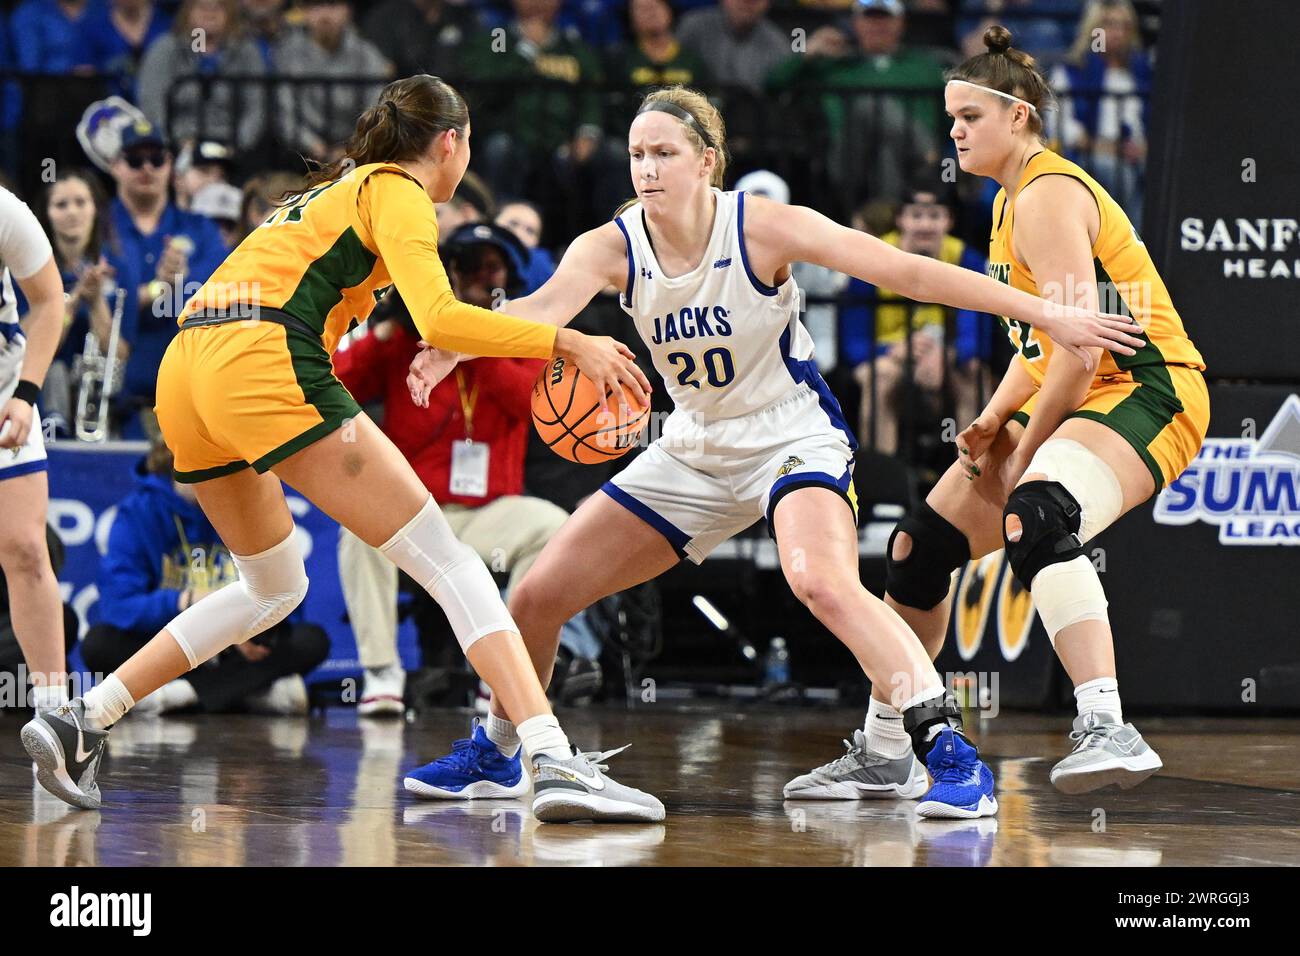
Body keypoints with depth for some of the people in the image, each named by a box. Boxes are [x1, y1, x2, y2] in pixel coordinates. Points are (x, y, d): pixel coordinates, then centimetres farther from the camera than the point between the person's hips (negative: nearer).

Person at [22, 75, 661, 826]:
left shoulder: (337, 188, 31)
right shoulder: (397, 191, 5)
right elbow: (437, 319, -11)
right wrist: (566, 343, -10)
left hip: (185, 373, 9)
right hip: (261, 365, -9)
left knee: (274, 588, 27)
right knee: (445, 560, -9)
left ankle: (82, 721, 20)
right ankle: (554, 761, -23)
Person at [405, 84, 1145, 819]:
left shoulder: (763, 227, -19)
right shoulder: (613, 247, -10)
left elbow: (906, 272, -19)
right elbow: (543, 308, -30)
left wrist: (1047, 314, -21)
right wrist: (452, 347, -52)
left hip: (794, 435, -5)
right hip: (695, 447, 5)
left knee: (822, 581, -35)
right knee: (540, 594, 3)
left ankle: (947, 748, -30)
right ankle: (499, 747, 28)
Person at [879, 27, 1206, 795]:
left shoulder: (1047, 197, -14)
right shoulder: (1012, 203, 17)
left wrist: (1024, 452, -15)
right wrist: (993, 422, 7)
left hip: (1146, 394, -10)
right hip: (1074, 399, 10)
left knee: (1035, 517, -39)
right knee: (920, 549, 11)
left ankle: (1109, 731, -52)